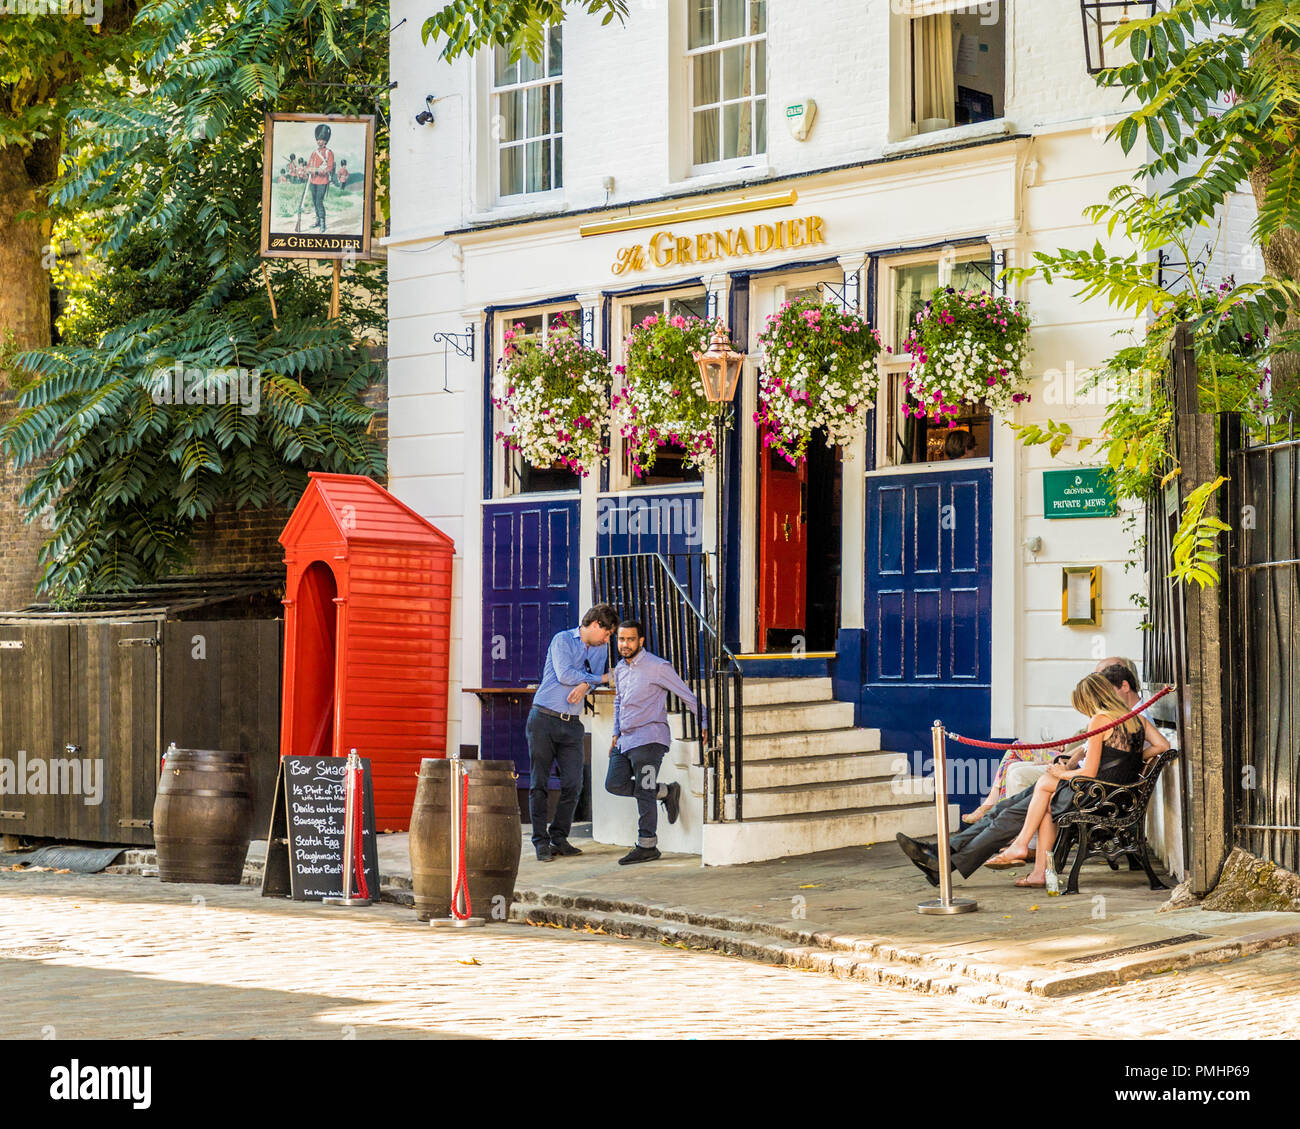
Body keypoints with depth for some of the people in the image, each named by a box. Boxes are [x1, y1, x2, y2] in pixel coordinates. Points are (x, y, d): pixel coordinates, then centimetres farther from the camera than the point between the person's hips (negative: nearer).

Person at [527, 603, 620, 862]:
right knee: (539, 783, -4)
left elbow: (596, 676, 7)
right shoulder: (563, 640, -4)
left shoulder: (601, 649, 16)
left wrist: (584, 685, -16)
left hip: (572, 724, 5)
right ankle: (541, 841, 0)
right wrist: (601, 678, -5)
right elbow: (564, 674, -15)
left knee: (573, 783, -4)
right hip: (544, 720, -5)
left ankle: (559, 838, 6)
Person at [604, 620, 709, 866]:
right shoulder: (620, 670, 14)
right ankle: (666, 792, 18)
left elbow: (687, 696, -6)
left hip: (649, 738, -8)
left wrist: (704, 724, -7)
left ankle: (647, 846, 0)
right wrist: (616, 733, 22)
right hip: (626, 740, 8)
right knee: (614, 784, 2)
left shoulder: (657, 667, -9)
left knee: (644, 793, -7)